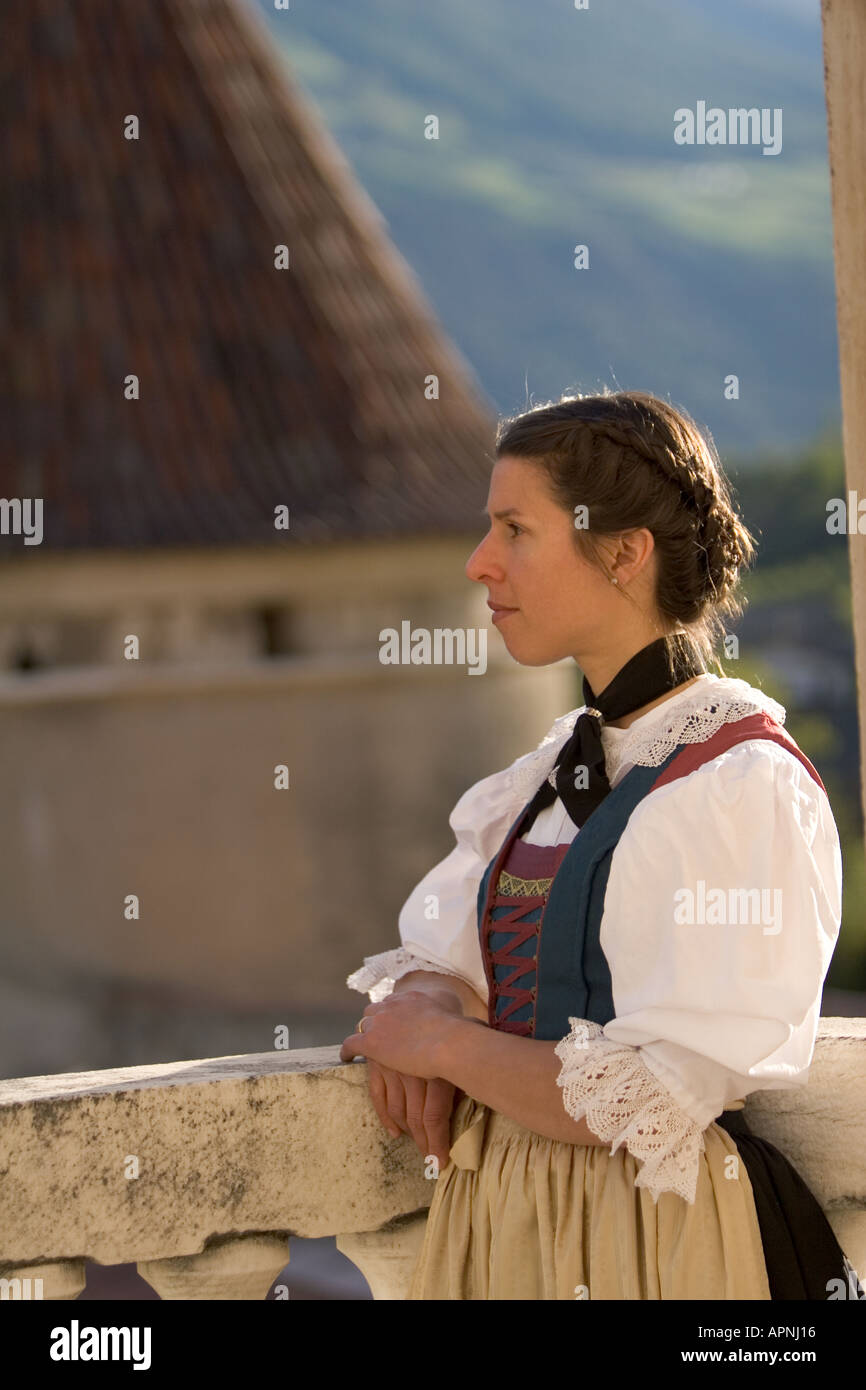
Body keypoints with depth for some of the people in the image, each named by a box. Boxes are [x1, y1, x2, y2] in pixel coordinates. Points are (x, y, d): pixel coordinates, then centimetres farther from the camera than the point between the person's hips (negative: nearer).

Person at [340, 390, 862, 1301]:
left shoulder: (745, 788, -18)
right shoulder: (560, 767, 8)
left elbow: (654, 1104, -24)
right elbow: (434, 954, 14)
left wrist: (443, 1045, -12)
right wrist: (423, 1006, -9)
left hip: (648, 1241, -7)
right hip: (501, 1220, 7)